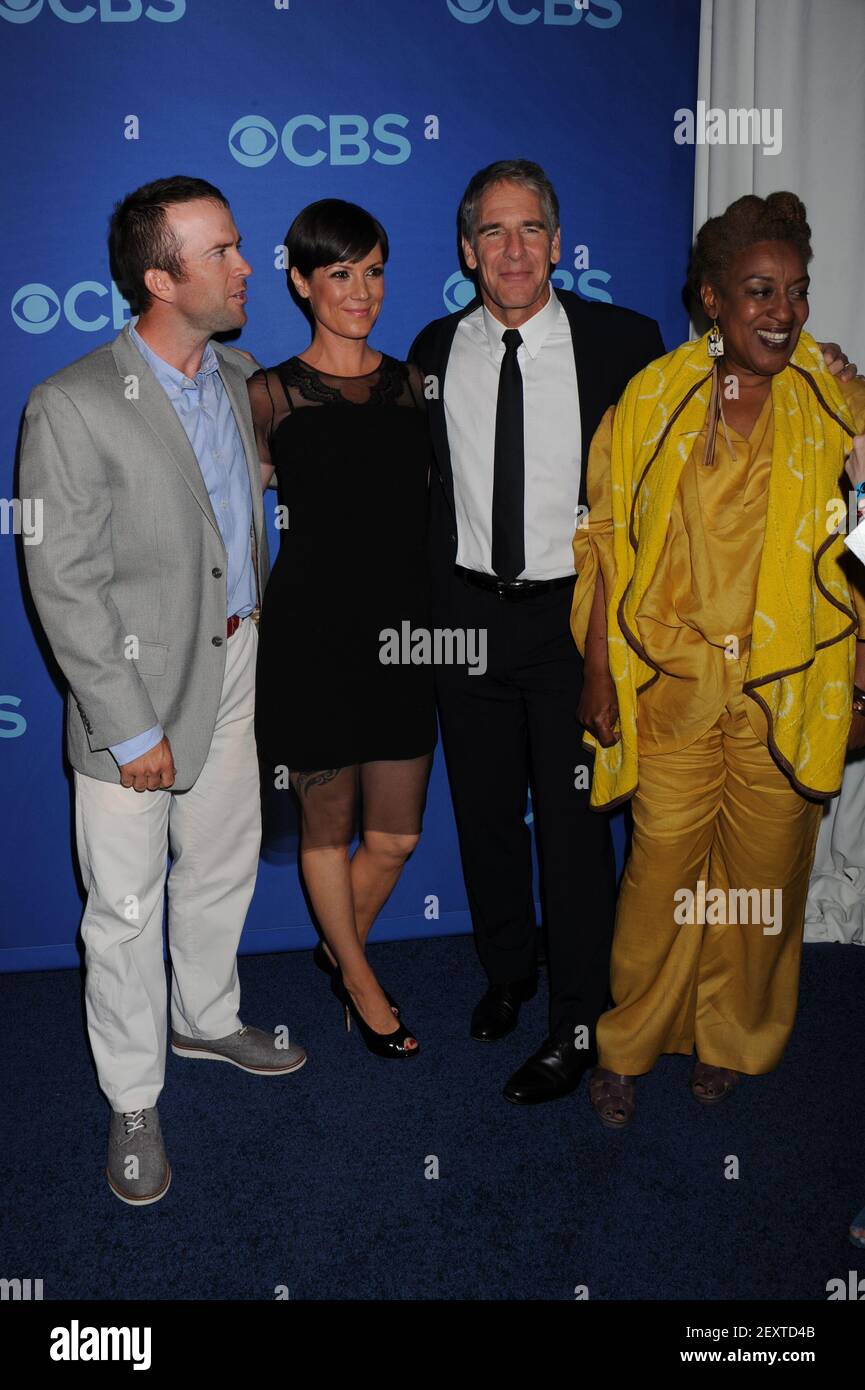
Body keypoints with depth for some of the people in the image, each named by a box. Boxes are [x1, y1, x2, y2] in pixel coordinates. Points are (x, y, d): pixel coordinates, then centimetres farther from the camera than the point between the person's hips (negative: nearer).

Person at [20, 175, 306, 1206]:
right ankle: (132, 1101, 28)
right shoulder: (71, 407, -17)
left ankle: (206, 1018, 46)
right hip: (132, 688, -6)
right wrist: (132, 729, -16)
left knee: (224, 863, 21)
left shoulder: (241, 378, 3)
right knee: (125, 908, 7)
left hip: (232, 667, 6)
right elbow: (64, 587, -17)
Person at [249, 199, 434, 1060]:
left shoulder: (411, 384, 9)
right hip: (313, 627, -3)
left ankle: (340, 951, 39)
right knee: (328, 826, 11)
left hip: (402, 626, 4)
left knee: (397, 835, 9)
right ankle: (357, 979, 35)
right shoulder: (271, 394, -3)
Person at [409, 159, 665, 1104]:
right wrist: (430, 607, 5)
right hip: (467, 611, 3)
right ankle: (507, 970, 39)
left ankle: (577, 1023, 21)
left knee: (574, 821, 2)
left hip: (574, 613, -3)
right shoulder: (436, 350, 4)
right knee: (484, 809, 15)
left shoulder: (623, 342, -5)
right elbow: (427, 485, 9)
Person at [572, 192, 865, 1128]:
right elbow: (608, 541, 3)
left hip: (790, 692, 1)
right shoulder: (654, 399, 0)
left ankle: (732, 1039, 34)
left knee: (764, 875, 10)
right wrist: (598, 673, 0)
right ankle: (627, 1044, 25)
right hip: (672, 688, -1)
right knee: (663, 867, 3)